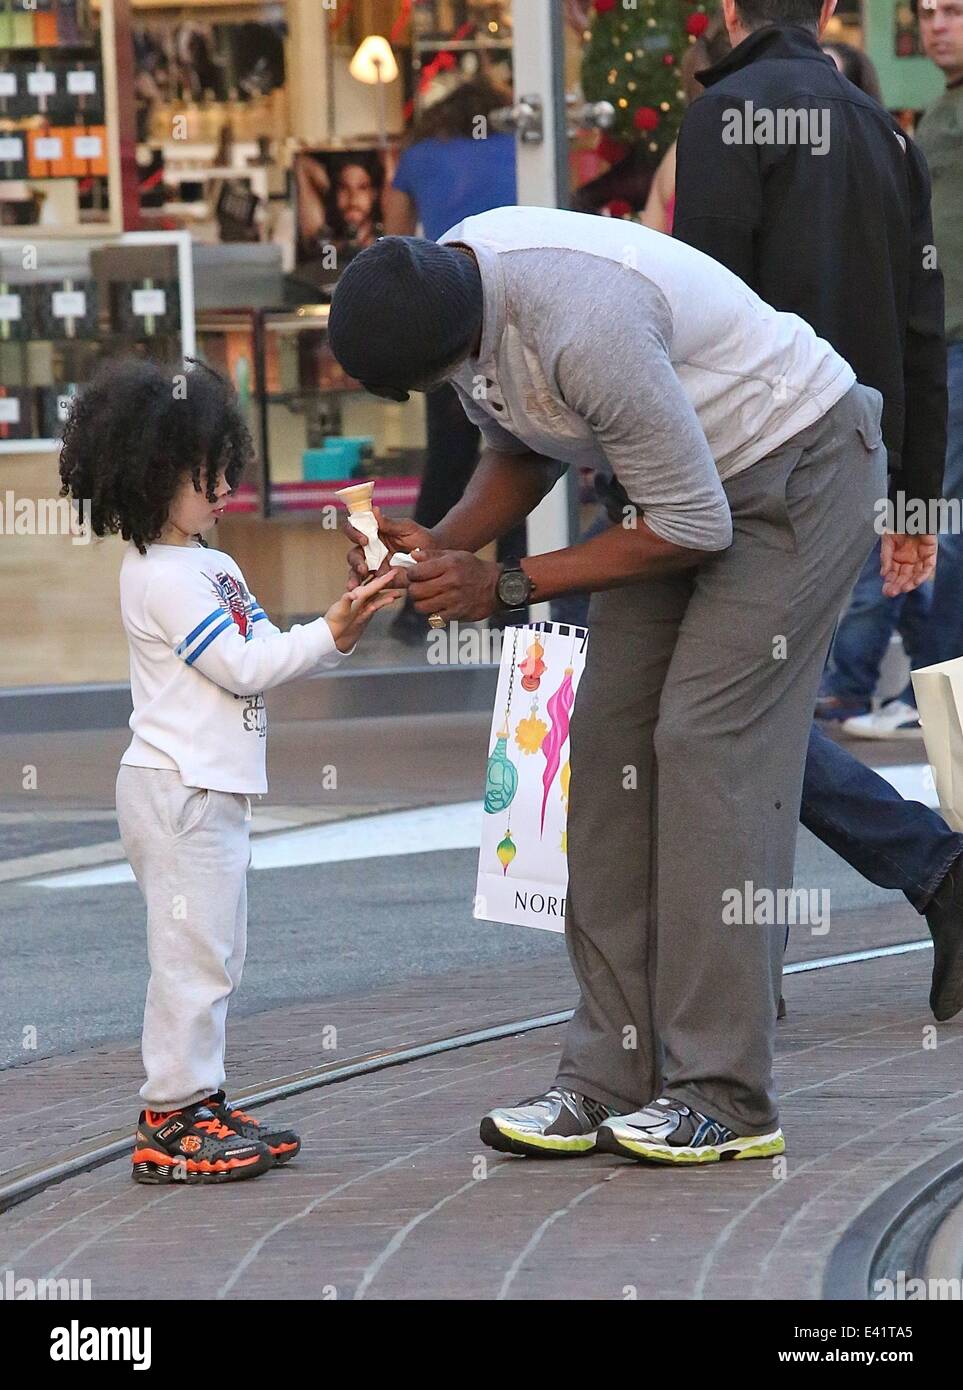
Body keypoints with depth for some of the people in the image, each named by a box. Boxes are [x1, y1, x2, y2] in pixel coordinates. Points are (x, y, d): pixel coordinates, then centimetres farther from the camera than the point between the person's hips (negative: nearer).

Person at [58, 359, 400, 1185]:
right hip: (179, 787, -11)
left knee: (214, 958, 14)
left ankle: (198, 1104, 20)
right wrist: (328, 636, -17)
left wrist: (336, 630, 2)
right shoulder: (162, 579, -15)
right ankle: (171, 1122, -5)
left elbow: (264, 653, 17)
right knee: (192, 953, -9)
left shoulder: (208, 565, 17)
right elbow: (244, 667, -17)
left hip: (213, 790, 11)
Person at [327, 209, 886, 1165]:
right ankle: (612, 1078, 2)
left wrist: (505, 587, -21)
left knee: (706, 743, -16)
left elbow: (694, 526, -27)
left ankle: (724, 1096, -14)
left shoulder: (584, 329, -37)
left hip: (798, 471, -9)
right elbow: (524, 448, 9)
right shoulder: (446, 289, -10)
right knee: (610, 739, 1)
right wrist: (441, 545, -8)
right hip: (682, 474, 9)